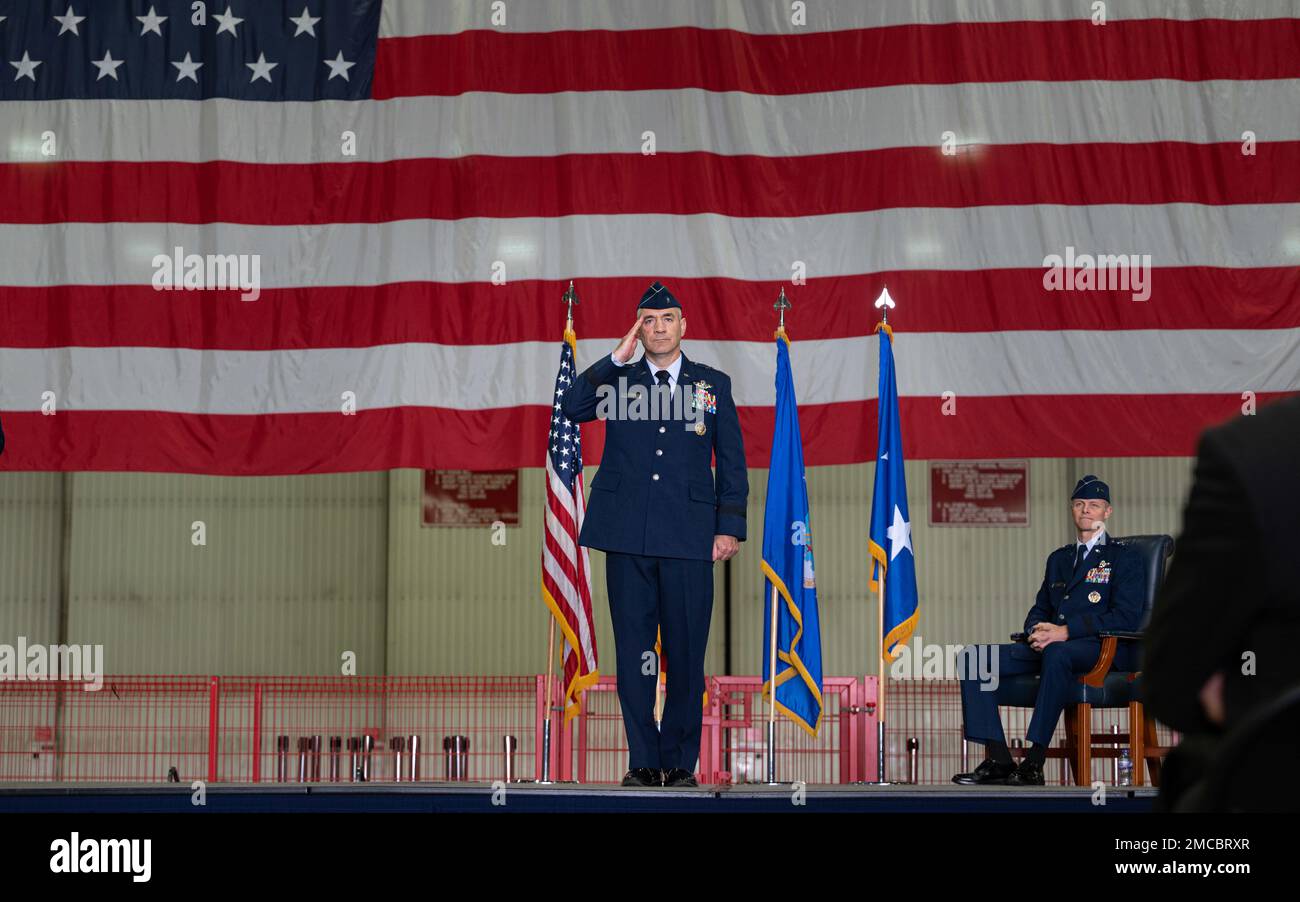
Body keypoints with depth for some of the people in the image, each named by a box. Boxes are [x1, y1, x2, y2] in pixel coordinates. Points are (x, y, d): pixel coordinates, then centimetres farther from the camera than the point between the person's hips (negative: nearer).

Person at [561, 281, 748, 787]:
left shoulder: (713, 385, 11)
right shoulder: (618, 381, 12)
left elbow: (732, 463, 10)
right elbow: (570, 406, -8)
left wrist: (730, 527, 2)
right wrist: (618, 360, -8)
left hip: (688, 537, 0)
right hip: (627, 536, 1)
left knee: (686, 652, -1)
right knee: (634, 650, 1)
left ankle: (680, 762, 7)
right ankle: (643, 761, 7)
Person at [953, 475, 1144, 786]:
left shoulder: (1124, 559, 6)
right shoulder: (1058, 558, 26)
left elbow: (1125, 617, -8)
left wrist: (1065, 632, -17)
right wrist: (1037, 632, -2)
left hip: (1102, 649, -7)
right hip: (1049, 646, 7)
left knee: (1057, 654, -43)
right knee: (973, 656, -14)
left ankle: (1034, 764, -41)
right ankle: (998, 759, -21)